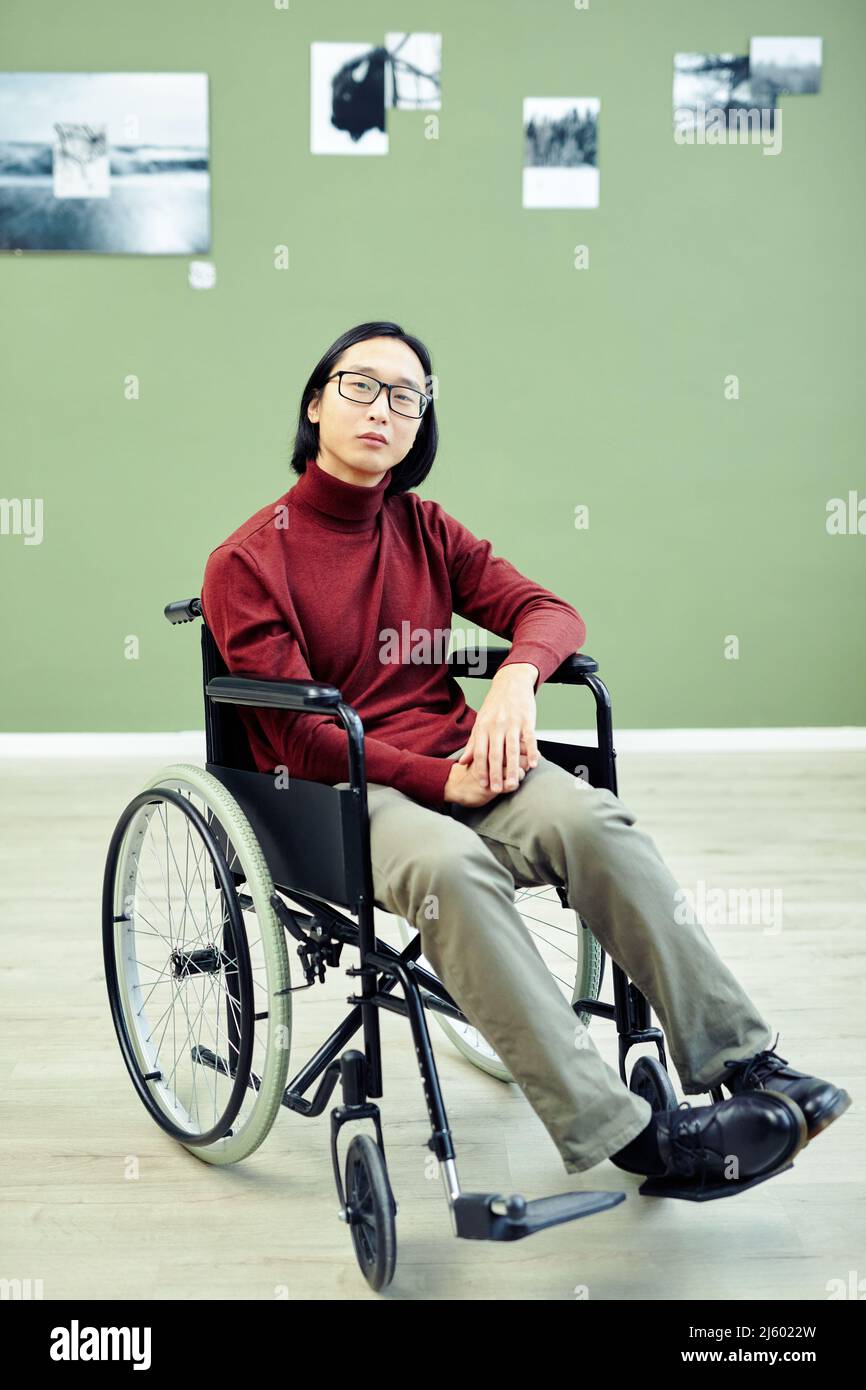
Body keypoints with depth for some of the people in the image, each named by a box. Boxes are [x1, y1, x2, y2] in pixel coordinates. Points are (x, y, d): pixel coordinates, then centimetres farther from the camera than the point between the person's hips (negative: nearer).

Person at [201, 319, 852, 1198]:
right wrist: (440, 779, -19)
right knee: (446, 864, -37)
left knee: (589, 818, -27)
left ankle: (743, 1063, -25)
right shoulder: (247, 562, -1)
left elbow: (551, 612, 9)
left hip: (461, 756, 4)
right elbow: (301, 736, -8)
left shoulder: (424, 529, 14)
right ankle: (619, 1132, -37)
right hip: (341, 793, -4)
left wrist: (517, 674, -15)